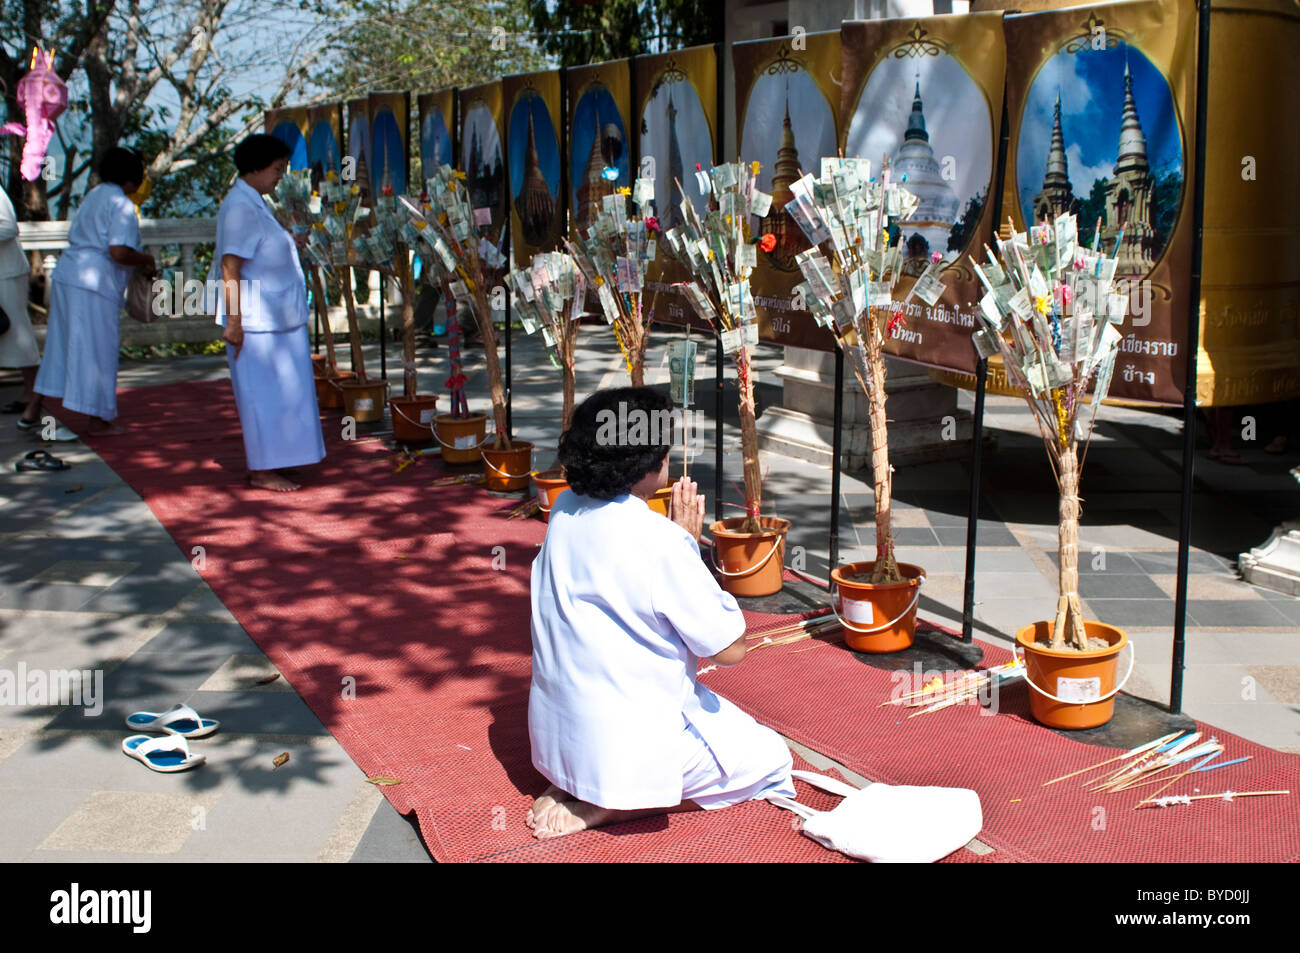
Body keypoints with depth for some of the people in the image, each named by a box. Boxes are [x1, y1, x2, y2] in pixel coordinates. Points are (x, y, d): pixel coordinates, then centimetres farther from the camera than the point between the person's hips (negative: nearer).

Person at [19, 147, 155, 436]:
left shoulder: (93, 196, 16)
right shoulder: (122, 206, -11)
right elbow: (119, 252, -22)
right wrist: (145, 260, -1)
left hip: (66, 274, 9)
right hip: (95, 284, -9)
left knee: (59, 345, 17)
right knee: (97, 350, 2)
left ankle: (32, 411, 23)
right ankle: (98, 420, 11)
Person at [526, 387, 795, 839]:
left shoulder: (565, 510, -2)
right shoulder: (660, 541, -25)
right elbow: (730, 648, -15)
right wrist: (689, 541, -11)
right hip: (625, 744, -8)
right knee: (769, 757, 14)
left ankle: (573, 787, 11)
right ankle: (604, 806, -1)